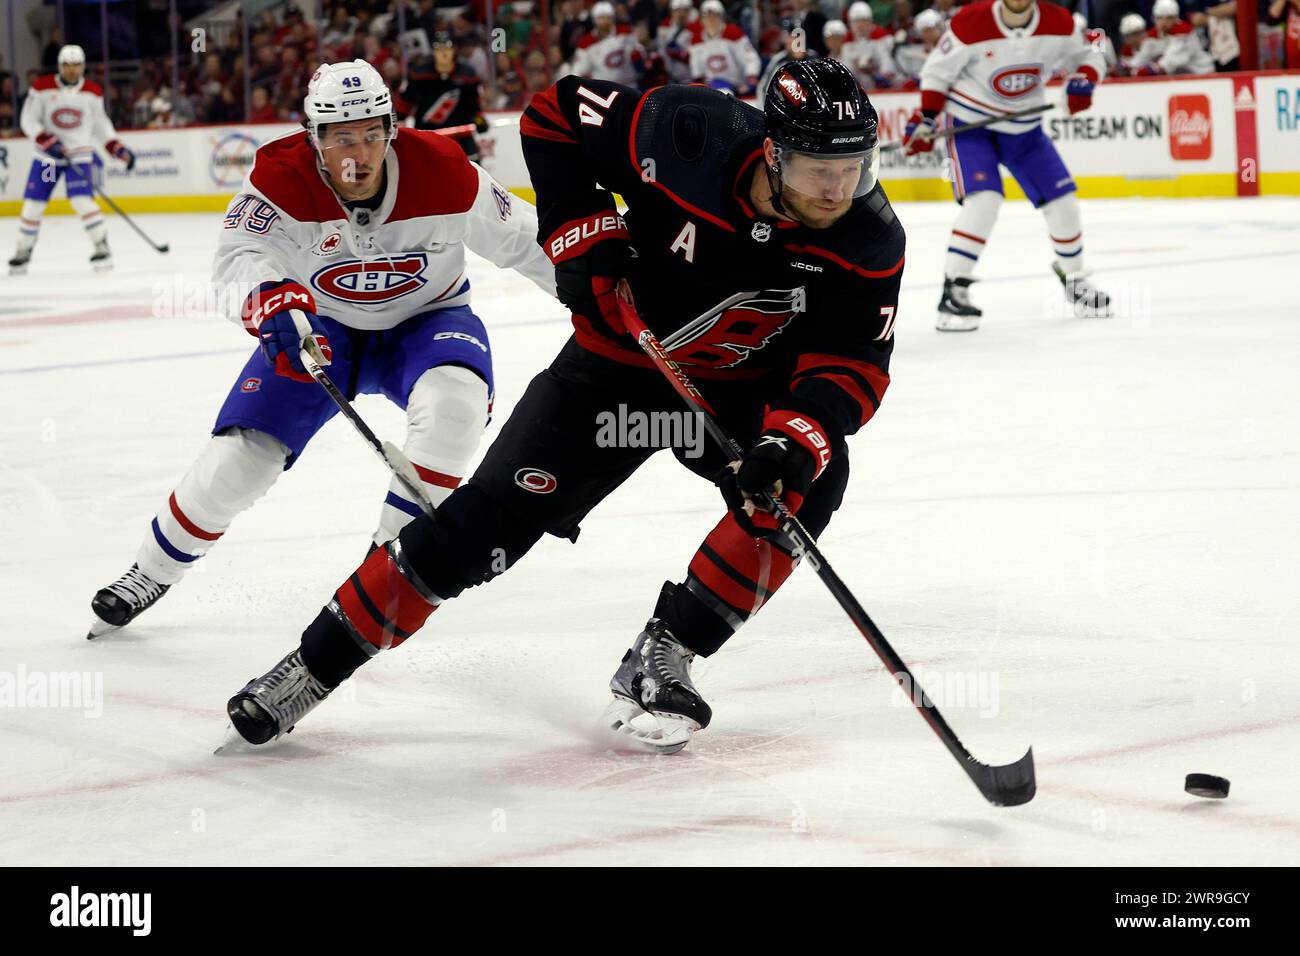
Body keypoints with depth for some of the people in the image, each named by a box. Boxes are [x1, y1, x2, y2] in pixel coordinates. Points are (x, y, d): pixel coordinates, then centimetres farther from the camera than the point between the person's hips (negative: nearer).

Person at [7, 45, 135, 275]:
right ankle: (23, 253, 17)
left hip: (79, 154, 0)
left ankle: (102, 249, -11)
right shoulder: (42, 88, -6)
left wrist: (119, 149, 3)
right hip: (46, 157, 1)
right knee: (33, 204, 0)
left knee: (82, 201, -19)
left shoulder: (93, 91, 1)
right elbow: (28, 121, -6)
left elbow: (101, 124, 12)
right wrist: (48, 142, -20)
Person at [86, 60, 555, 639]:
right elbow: (239, 255, -38)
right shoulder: (281, 175, -25)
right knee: (241, 454, -10)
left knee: (454, 397, -34)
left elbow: (520, 239, -10)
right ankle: (153, 570, 16)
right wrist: (269, 300, -61)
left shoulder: (442, 172, -24)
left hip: (425, 316, 0)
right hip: (321, 325, 0)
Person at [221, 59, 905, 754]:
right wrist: (581, 235, -18)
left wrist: (796, 440, -42)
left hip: (743, 385, 2)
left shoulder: (871, 242, -24)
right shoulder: (689, 135, -28)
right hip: (619, 362, -1)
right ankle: (310, 668, 2)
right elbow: (554, 116, -12)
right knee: (488, 520, -10)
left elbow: (852, 365, -23)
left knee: (810, 478, -27)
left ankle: (661, 661, -13)